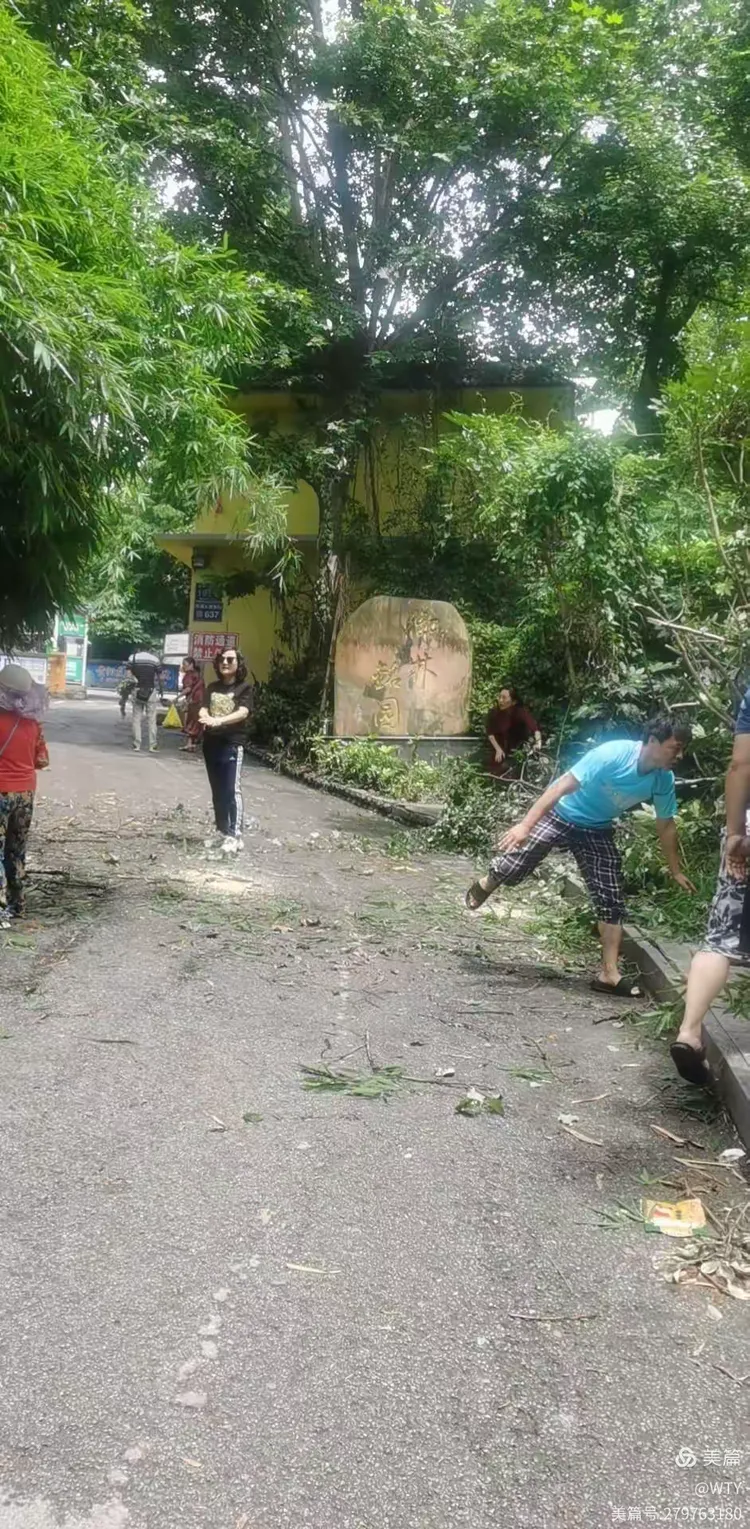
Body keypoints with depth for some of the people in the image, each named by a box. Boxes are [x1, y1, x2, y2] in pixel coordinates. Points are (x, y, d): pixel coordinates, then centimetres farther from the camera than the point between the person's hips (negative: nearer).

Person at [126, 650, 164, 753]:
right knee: (151, 720, 2)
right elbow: (160, 677, 0)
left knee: (137, 719, 8)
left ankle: (136, 745, 4)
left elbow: (129, 673, -7)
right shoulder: (155, 659, -1)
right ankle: (152, 746, -1)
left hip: (137, 691, 1)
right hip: (151, 692, -1)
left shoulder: (132, 657, 2)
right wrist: (161, 692, 7)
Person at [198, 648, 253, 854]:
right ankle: (222, 832, 19)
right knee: (217, 791, 11)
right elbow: (203, 710, 3)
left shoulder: (244, 687, -1)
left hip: (232, 744, -6)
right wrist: (205, 718, -22)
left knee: (232, 790, -10)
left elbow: (243, 712, -16)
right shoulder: (213, 687, 14)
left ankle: (235, 836, -11)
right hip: (211, 743, 6)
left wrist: (219, 721, -31)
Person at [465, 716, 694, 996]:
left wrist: (675, 871, 12)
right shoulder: (612, 755, -33)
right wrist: (525, 825, -38)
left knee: (612, 901, -2)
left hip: (597, 831, 5)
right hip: (560, 815, -5)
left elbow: (666, 825, 4)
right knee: (513, 867, -10)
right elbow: (564, 785, -33)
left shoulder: (663, 780, -13)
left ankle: (609, 974, 6)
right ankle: (485, 886, 28)